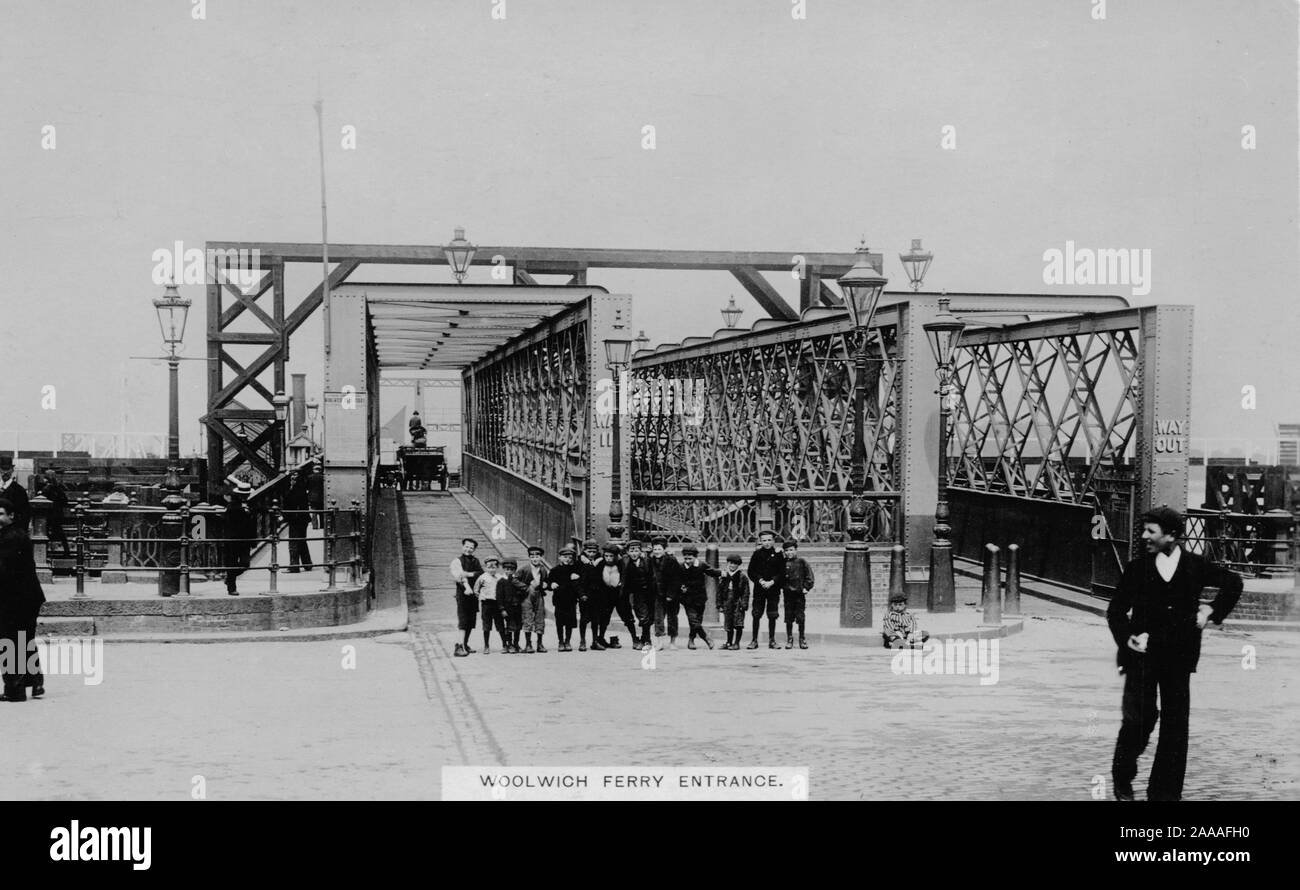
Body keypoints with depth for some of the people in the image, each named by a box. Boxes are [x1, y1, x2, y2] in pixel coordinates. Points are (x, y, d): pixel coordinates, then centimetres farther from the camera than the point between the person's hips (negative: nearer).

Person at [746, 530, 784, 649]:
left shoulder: (778, 555, 3)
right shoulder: (757, 554, 5)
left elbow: (782, 572, 1)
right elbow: (750, 572, 3)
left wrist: (772, 582, -12)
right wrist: (760, 581, -11)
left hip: (773, 589, 0)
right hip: (759, 589, 0)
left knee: (772, 616, 1)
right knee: (756, 615, -2)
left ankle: (772, 640, 10)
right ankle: (754, 640, 4)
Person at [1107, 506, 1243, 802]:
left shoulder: (1195, 566, 3)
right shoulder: (1137, 568, 1)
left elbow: (1233, 582, 17)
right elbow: (1116, 610, 6)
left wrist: (1212, 610, 5)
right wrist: (1126, 638, -9)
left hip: (1179, 657, 2)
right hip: (1142, 654, -1)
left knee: (1176, 724, 3)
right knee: (1139, 717, -10)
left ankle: (1165, 791, 14)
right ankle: (1122, 780, 13)